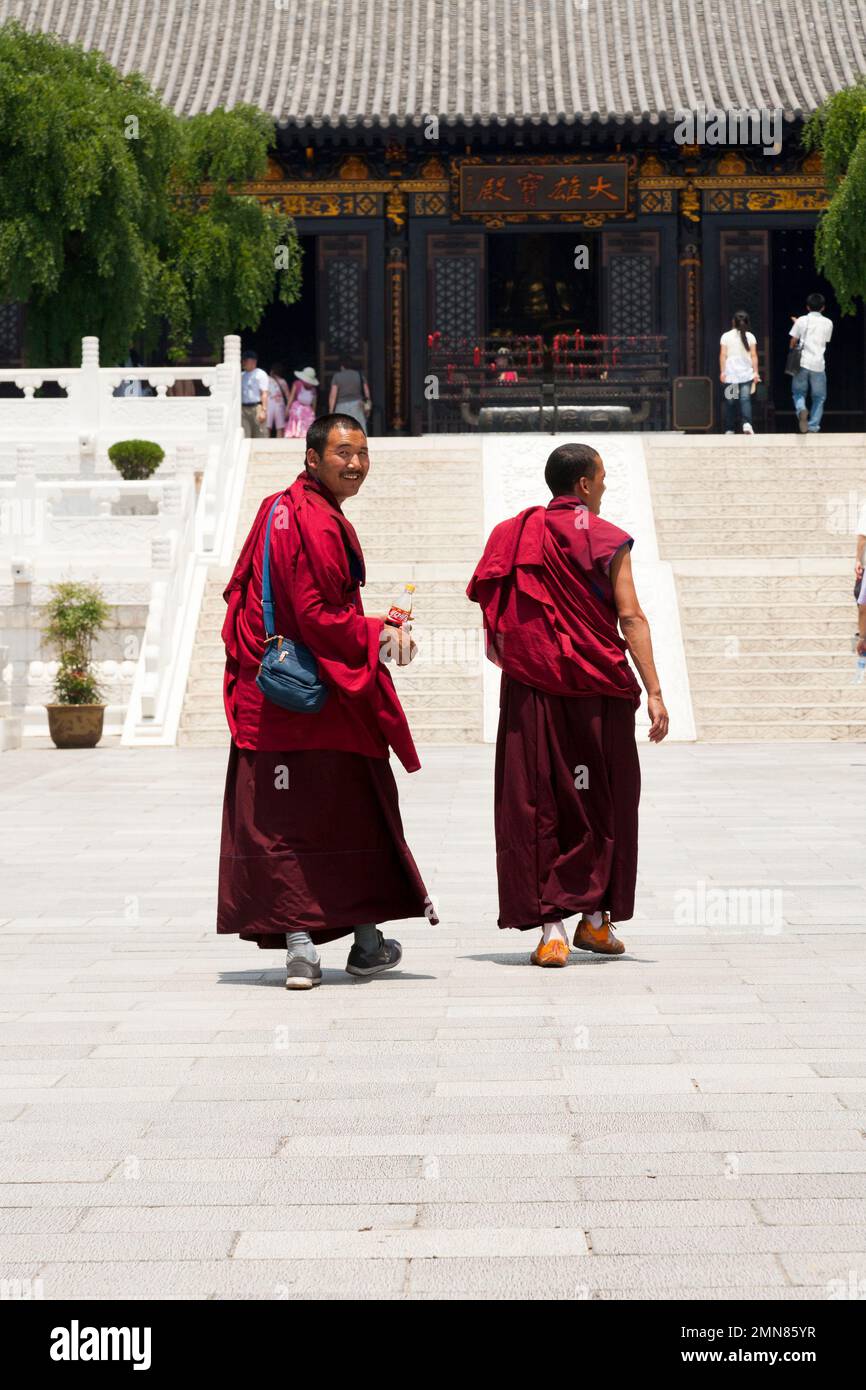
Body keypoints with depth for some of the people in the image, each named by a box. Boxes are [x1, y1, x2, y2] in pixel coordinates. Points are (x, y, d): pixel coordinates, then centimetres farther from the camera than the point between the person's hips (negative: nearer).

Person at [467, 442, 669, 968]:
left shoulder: (512, 536, 6)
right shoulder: (607, 540, -3)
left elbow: (491, 615, 6)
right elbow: (631, 618, -8)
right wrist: (654, 691, -9)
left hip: (530, 689, 2)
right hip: (597, 689, -2)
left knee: (536, 805, 3)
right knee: (601, 802, 12)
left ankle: (550, 926, -4)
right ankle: (595, 916, 16)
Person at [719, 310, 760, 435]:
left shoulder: (726, 336, 0)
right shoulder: (750, 336, 2)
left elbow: (723, 355, -3)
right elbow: (754, 356, -1)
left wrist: (722, 372, 0)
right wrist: (756, 372, 2)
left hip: (730, 375, 0)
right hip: (746, 374, 0)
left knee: (730, 402, 7)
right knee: (745, 400, -3)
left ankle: (729, 430, 11)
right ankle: (747, 423, -26)